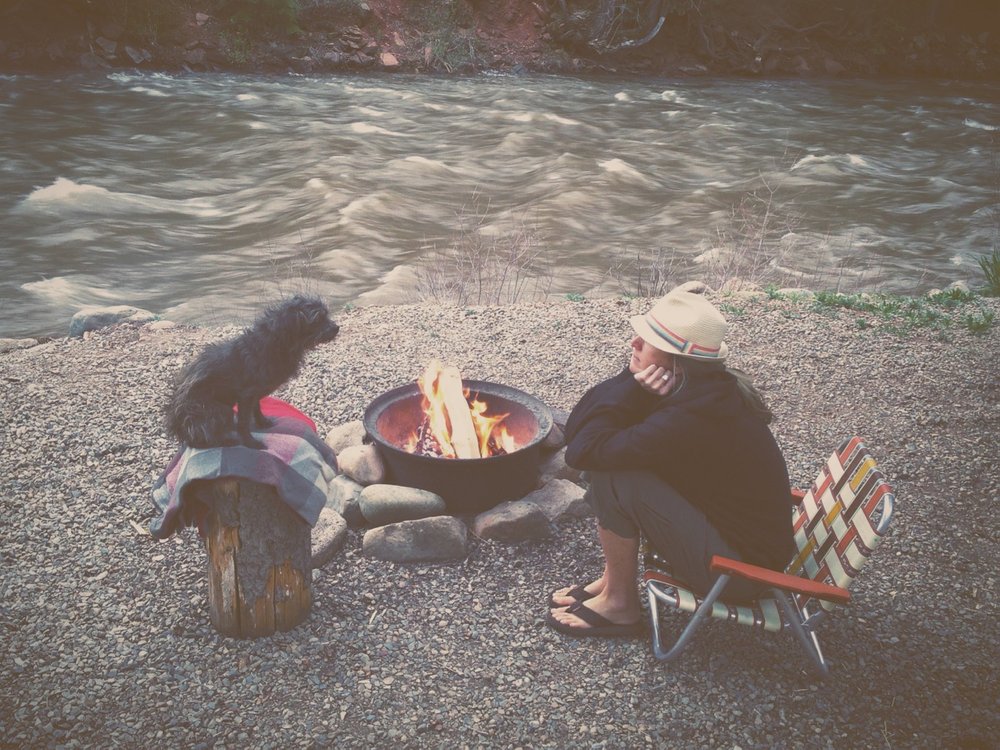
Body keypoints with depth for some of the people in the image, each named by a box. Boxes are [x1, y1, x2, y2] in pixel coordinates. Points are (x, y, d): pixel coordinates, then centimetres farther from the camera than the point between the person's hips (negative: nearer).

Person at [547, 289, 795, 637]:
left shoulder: (689, 418, -31)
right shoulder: (708, 387, -3)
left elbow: (582, 451, -25)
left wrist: (632, 387, -19)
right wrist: (633, 387, -20)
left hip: (742, 568, -9)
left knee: (611, 477, -20)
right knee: (614, 459, 2)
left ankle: (619, 605, 1)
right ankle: (611, 581, 13)